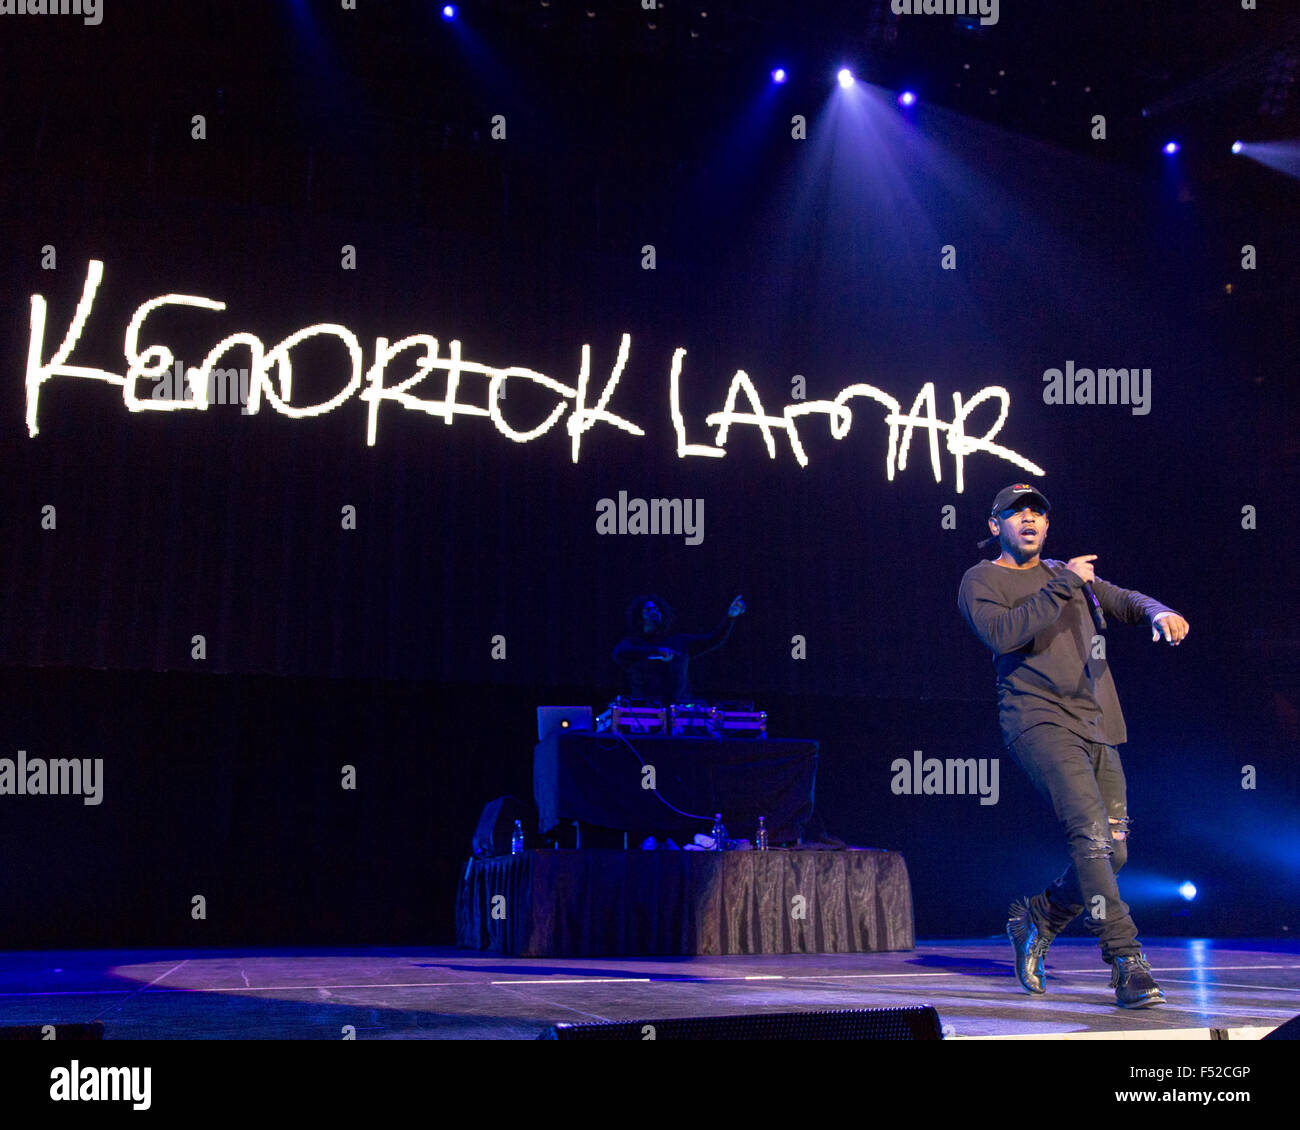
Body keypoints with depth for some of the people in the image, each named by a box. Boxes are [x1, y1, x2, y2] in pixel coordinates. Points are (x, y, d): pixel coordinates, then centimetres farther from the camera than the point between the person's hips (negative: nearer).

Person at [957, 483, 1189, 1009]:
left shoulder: (1068, 574, 24)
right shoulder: (981, 580, 4)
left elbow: (1125, 600, 23)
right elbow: (1003, 634, -13)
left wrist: (1159, 612, 0)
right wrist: (1061, 586, -14)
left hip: (1098, 727, 7)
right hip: (1040, 722, -7)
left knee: (1113, 852, 4)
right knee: (1090, 833, -23)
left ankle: (1034, 921, 28)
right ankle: (1128, 966, -22)